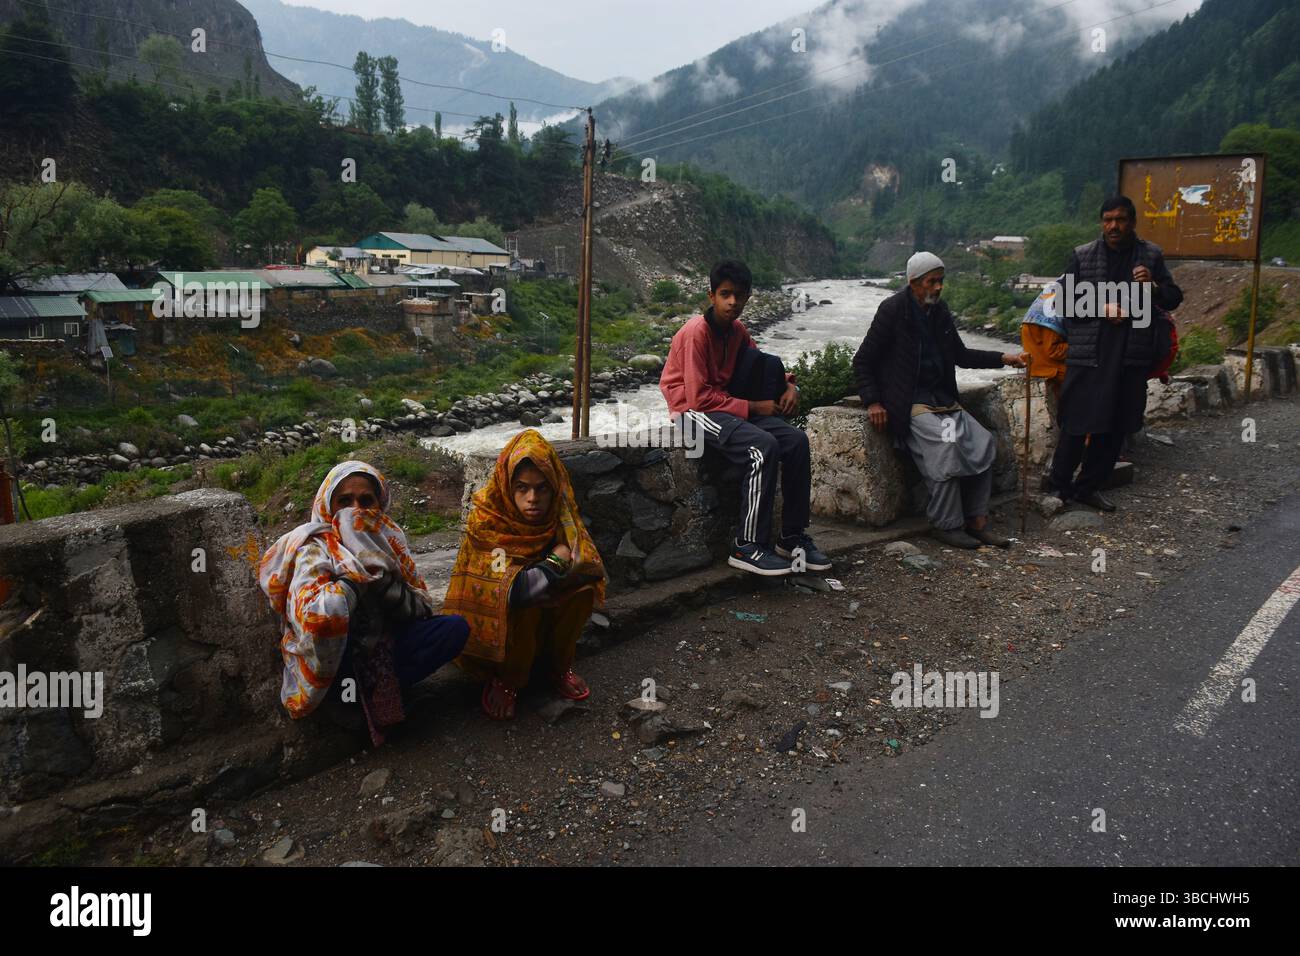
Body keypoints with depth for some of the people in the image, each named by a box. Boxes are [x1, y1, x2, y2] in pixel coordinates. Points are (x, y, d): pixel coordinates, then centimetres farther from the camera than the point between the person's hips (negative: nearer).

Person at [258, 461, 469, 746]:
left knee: (456, 627, -11)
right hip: (331, 656, -4)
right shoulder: (315, 549, -12)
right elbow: (308, 615, -33)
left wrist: (387, 584, -21)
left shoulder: (388, 540, 1)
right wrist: (357, 576, -24)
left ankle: (376, 691, -9)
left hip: (382, 648, 5)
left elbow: (423, 609, -4)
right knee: (334, 602, -35)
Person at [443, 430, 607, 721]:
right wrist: (555, 562, -26)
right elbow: (505, 589, -33)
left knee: (583, 587, -21)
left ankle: (559, 666, 1)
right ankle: (506, 680, -8)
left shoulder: (560, 514, -11)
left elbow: (593, 567, -13)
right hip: (495, 625, -4)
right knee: (522, 602, -34)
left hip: (548, 612, 4)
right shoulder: (486, 519, -25)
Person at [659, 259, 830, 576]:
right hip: (694, 410, -8)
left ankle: (793, 537, -2)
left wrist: (788, 384, 0)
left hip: (727, 404, 8)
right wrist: (752, 407, -17)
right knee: (763, 446, -30)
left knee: (796, 440, -10)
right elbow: (698, 397, -20)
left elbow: (761, 365, 22)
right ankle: (747, 547, -22)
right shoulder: (696, 332, -16)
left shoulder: (737, 329, 8)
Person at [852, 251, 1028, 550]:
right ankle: (946, 525, -17)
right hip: (909, 402, -7)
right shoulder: (893, 310, -7)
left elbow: (961, 355, 22)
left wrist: (1004, 358, 10)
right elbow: (862, 361, -6)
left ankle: (976, 521, -3)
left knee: (983, 442, -12)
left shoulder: (939, 310, 13)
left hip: (941, 398, 7)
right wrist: (872, 402, -16)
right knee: (946, 442, -29)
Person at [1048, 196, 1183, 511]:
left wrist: (1154, 286, -9)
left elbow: (1174, 299, 12)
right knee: (1077, 425, -4)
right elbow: (1065, 303, 1)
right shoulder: (1082, 255, 3)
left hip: (1132, 355, 3)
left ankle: (1087, 488, 21)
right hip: (1089, 353, -3)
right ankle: (1059, 486, 10)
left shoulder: (1151, 255, 9)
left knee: (1115, 429, 8)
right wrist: (1102, 309, -13)